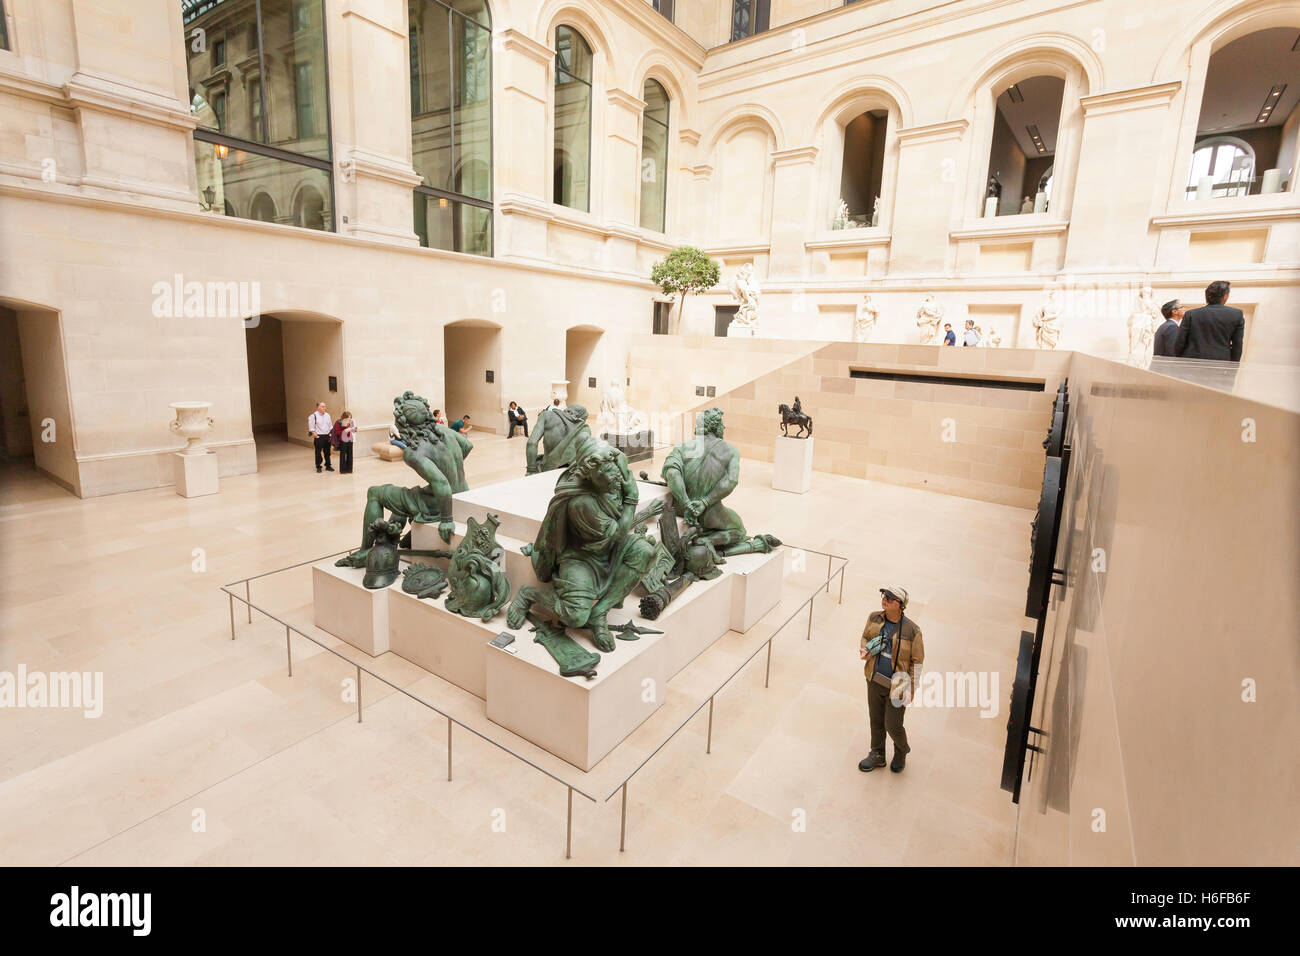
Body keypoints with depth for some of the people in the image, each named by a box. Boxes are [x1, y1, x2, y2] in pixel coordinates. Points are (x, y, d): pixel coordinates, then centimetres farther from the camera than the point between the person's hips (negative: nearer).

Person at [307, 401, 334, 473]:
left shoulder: (327, 415, 10)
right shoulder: (313, 416, -7)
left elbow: (330, 426, 17)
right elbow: (311, 428, -7)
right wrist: (315, 435, -13)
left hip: (327, 436, 5)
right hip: (319, 437, -5)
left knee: (327, 452, 10)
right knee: (318, 452, 2)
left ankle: (328, 466, 20)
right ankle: (318, 467, 10)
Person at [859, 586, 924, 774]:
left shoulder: (911, 630, -18)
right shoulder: (874, 618, -5)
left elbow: (917, 661, -10)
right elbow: (865, 636, 14)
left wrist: (910, 690, -11)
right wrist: (865, 649, -8)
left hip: (896, 686, -4)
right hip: (874, 681, 4)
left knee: (893, 726, 7)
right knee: (876, 720, 18)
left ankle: (901, 752, 39)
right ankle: (877, 754, 40)